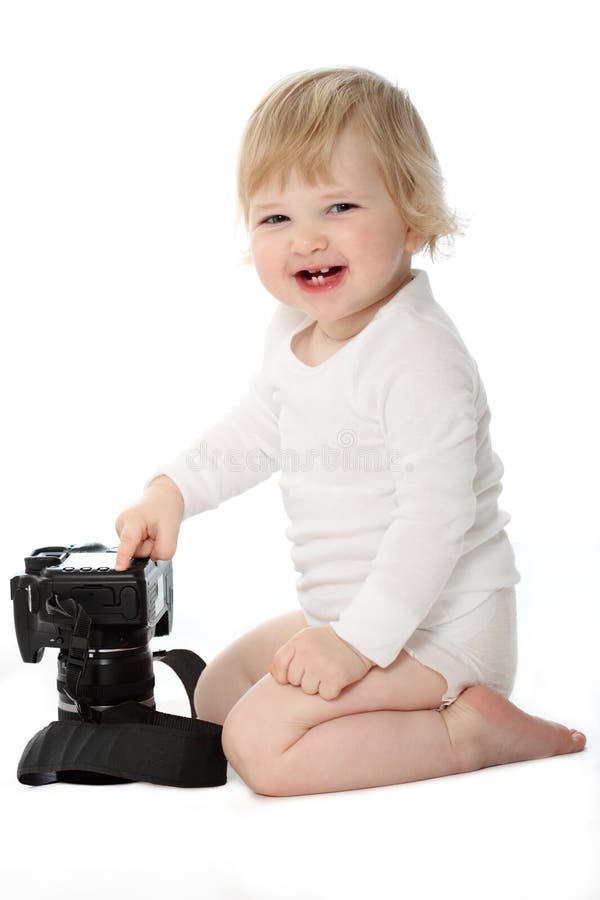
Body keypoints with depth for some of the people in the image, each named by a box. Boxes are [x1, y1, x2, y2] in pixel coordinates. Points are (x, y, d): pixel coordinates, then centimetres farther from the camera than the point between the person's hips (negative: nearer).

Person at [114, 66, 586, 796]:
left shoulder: (420, 358, -25)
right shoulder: (292, 335, 3)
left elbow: (435, 518, -29)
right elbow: (254, 432, 18)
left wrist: (359, 640, -28)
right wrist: (170, 490, 4)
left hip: (437, 621, -10)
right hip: (347, 611, 10)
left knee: (261, 743, -20)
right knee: (215, 694, 21)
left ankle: (469, 733, -8)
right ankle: (446, 702, 15)